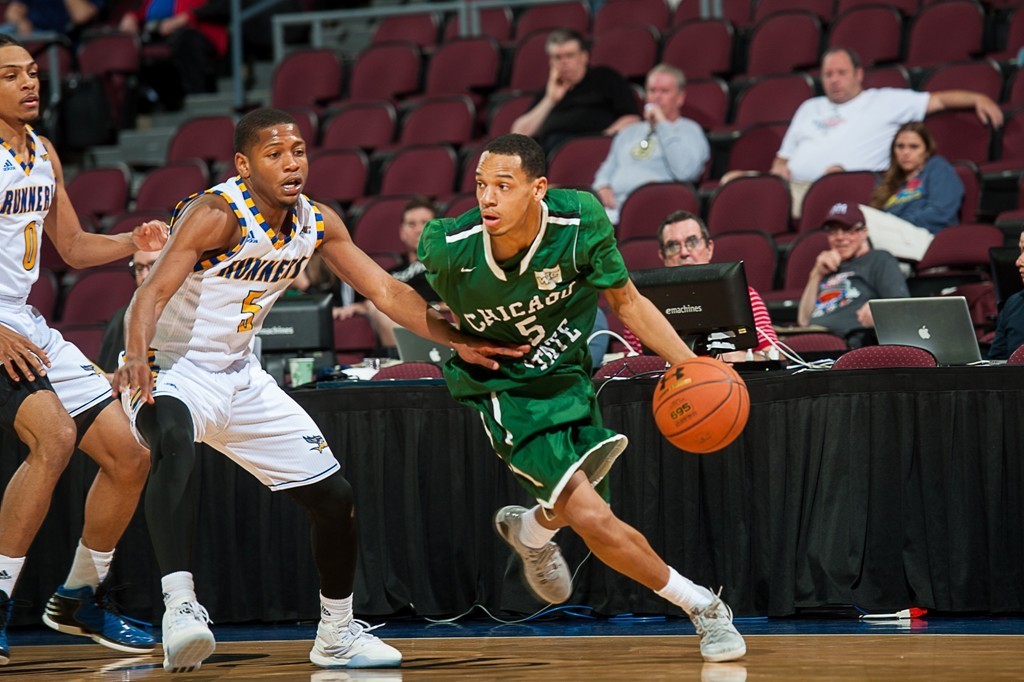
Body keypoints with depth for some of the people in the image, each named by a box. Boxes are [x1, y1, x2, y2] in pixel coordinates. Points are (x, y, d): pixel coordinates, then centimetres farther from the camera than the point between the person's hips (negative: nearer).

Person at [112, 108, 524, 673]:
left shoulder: (318, 224, -2)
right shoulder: (218, 215, -24)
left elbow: (386, 291, 6)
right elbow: (154, 292, -34)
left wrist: (458, 341, -2)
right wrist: (136, 356, -53)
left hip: (239, 377, 8)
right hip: (170, 372, -8)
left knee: (334, 497, 8)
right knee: (174, 443, -42)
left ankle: (336, 636, 29)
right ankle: (179, 605, -49)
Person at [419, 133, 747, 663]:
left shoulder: (580, 223, -22)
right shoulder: (449, 247, -26)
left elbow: (625, 301, -7)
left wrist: (688, 362, -16)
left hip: (566, 374, 3)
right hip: (503, 389, -3)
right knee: (591, 517, -17)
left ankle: (531, 530, 51)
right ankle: (701, 606, 1)